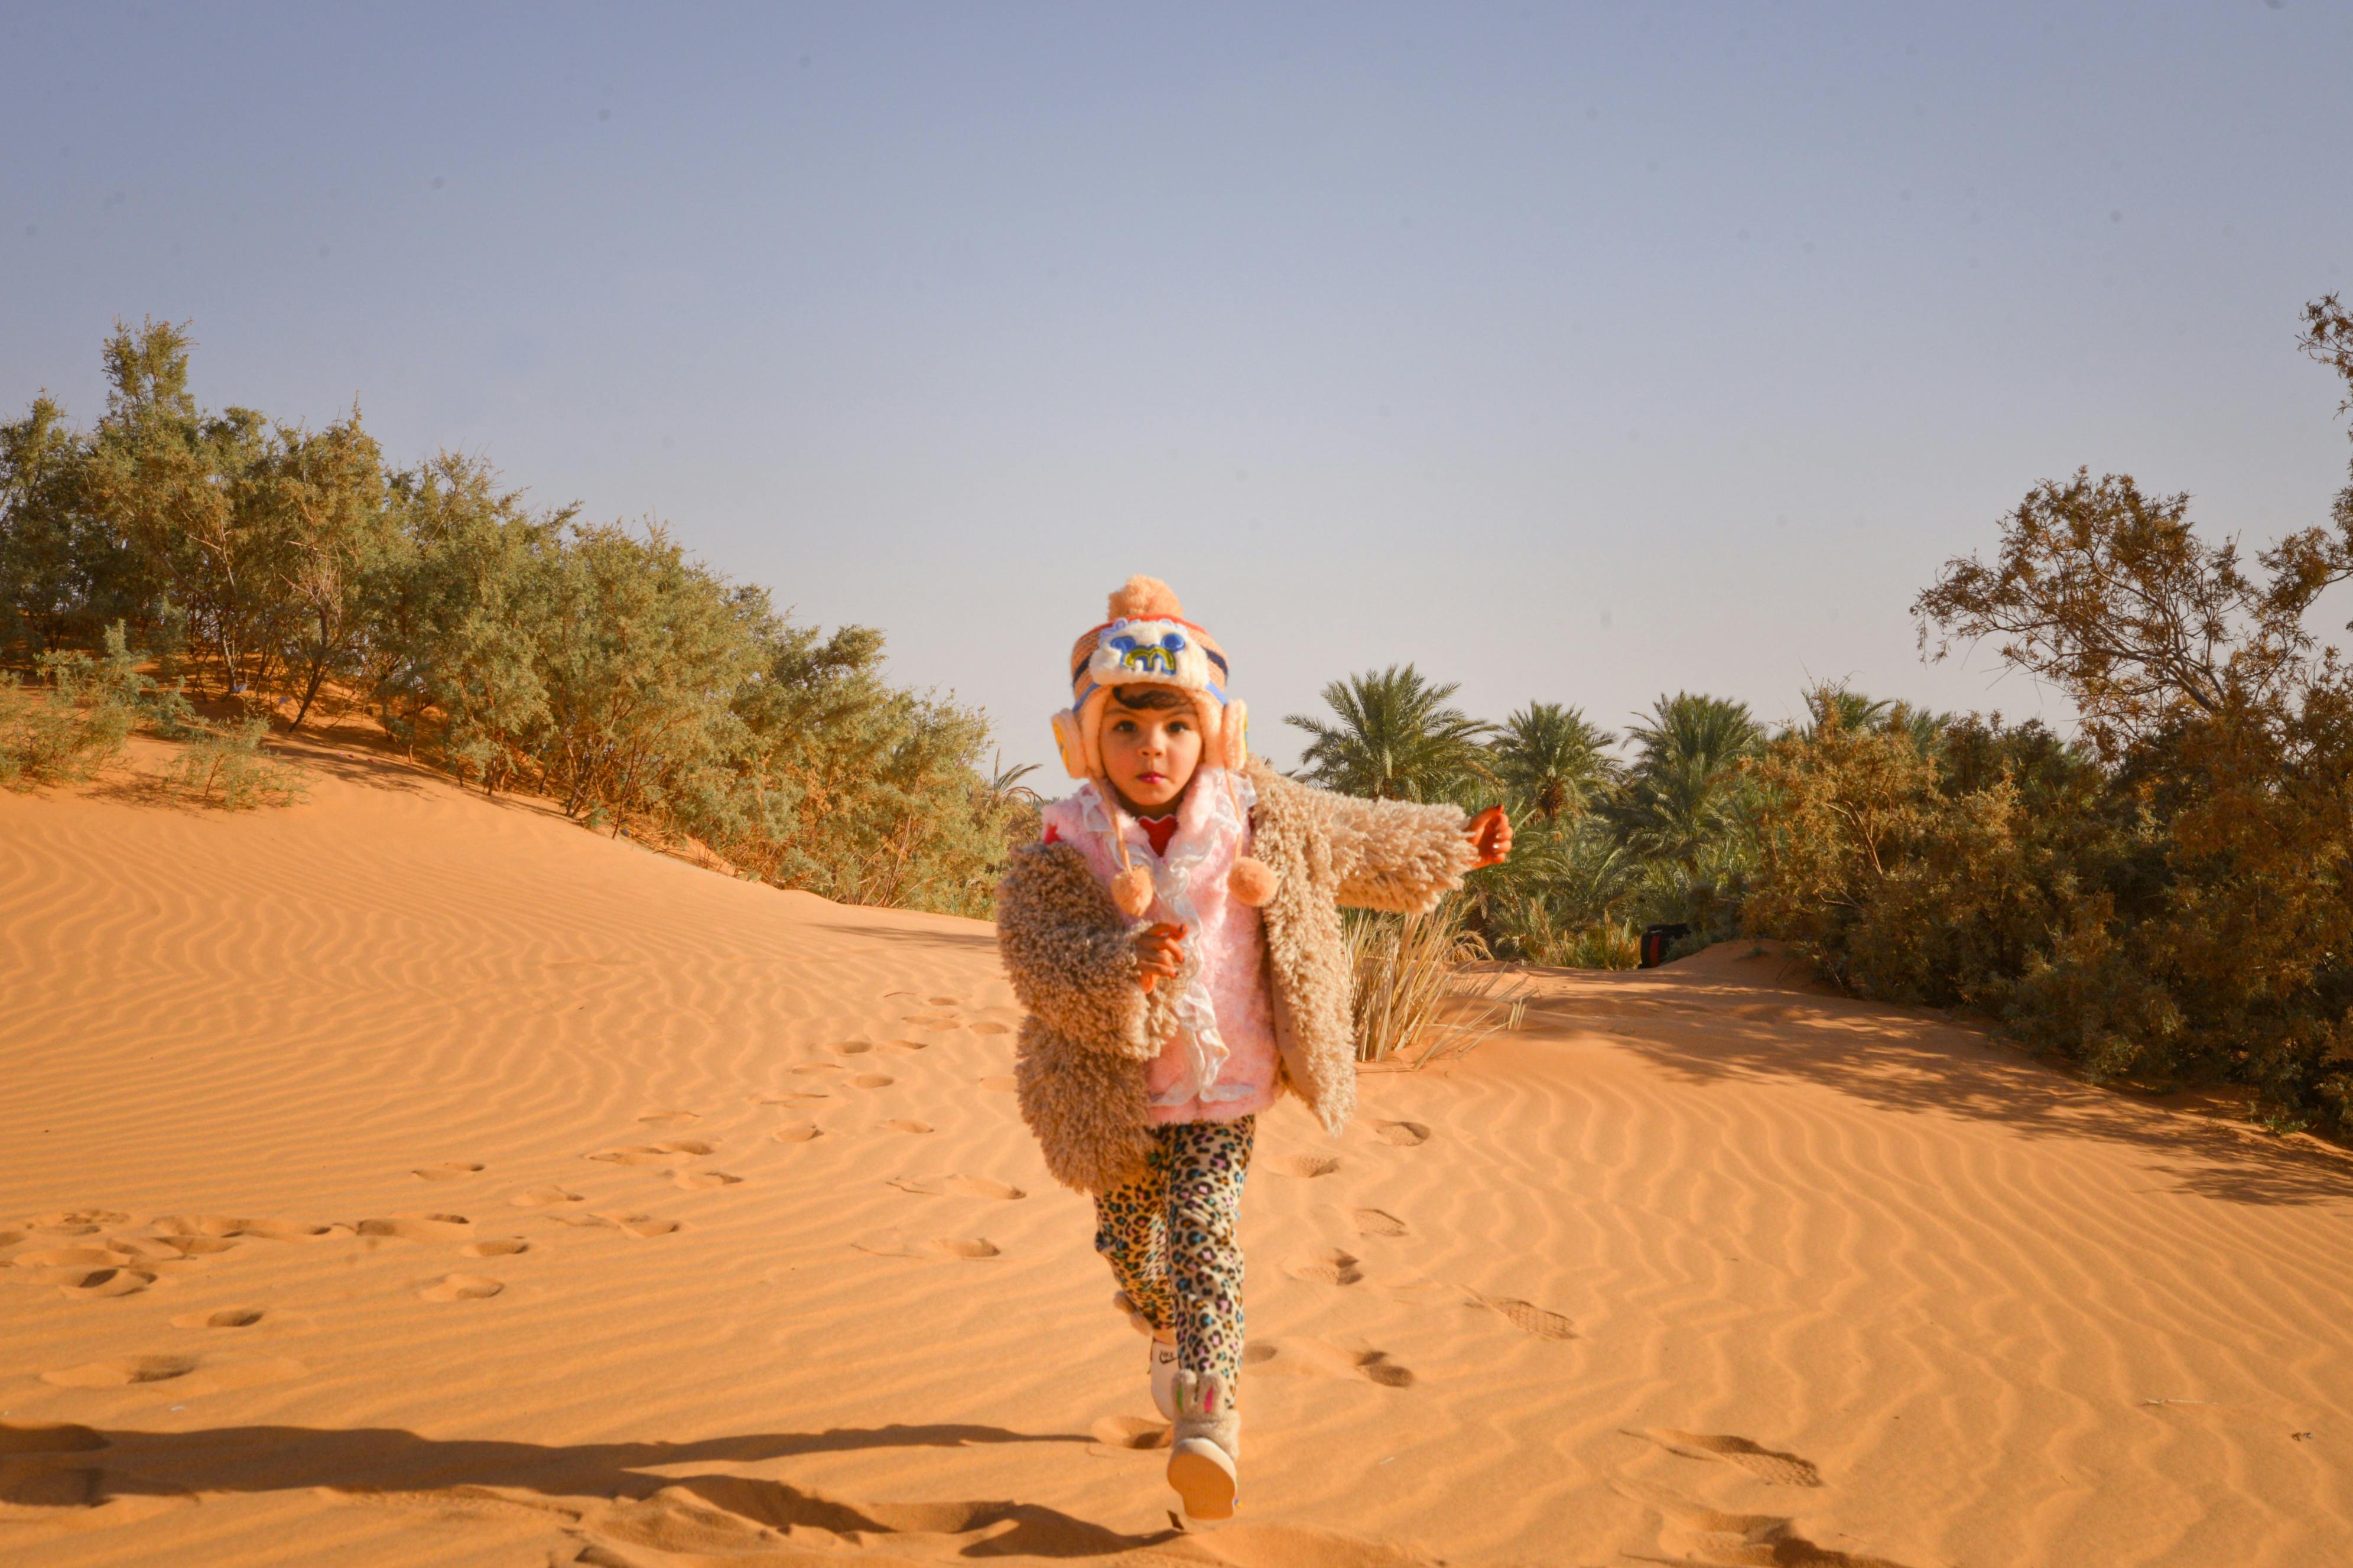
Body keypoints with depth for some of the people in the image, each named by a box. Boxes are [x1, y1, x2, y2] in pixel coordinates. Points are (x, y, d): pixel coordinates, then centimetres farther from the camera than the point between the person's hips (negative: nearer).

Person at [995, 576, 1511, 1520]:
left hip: (1224, 1093, -1)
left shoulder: (1263, 820, -6)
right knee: (1130, 1247, 15)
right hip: (1117, 1095, 1)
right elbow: (1048, 967, -24)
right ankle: (1171, 1341, 46)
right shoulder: (1059, 861, -15)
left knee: (1204, 1238, -14)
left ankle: (1209, 1421, -17)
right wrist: (1126, 966, -43)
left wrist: (1451, 846, 21)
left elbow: (1356, 844, 12)